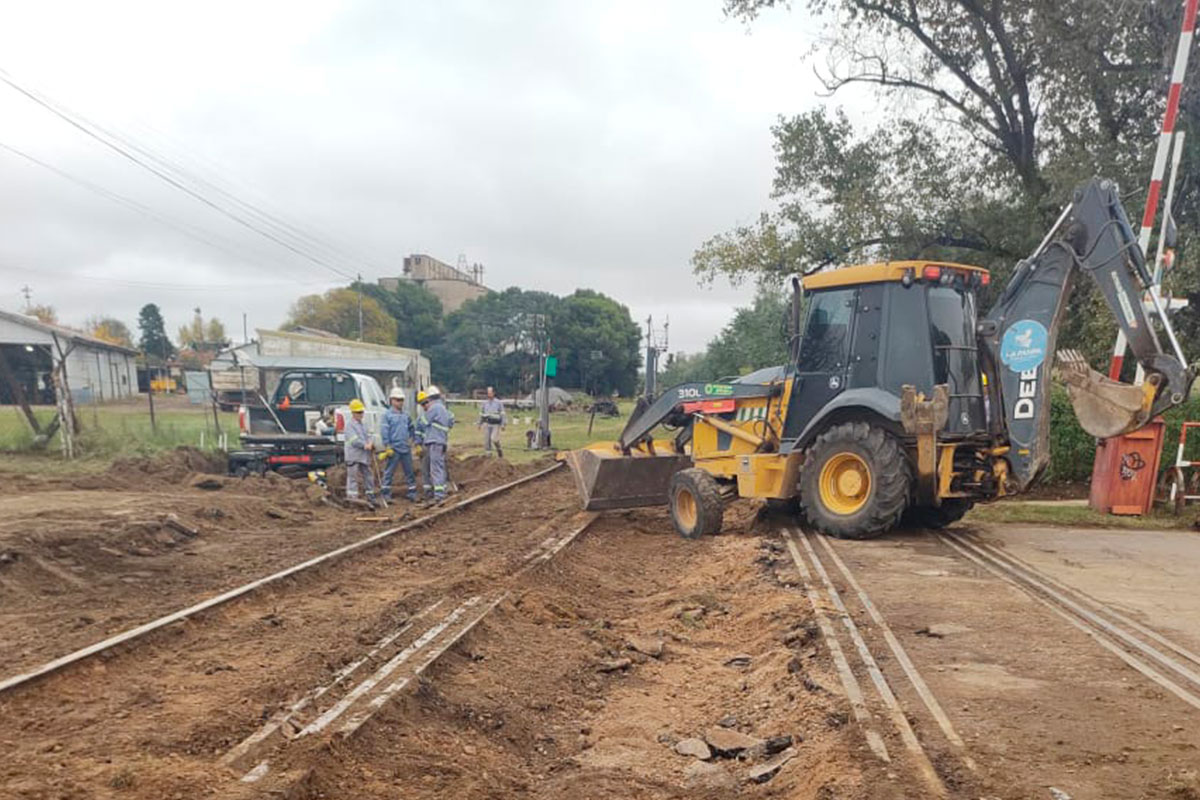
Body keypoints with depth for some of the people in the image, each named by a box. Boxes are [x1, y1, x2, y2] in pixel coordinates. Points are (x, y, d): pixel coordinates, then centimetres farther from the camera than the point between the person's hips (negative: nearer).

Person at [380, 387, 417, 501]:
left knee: (409, 471, 10)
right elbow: (384, 431, -7)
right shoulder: (387, 414, -4)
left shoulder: (406, 415, 12)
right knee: (389, 471, -1)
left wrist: (412, 439, 15)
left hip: (406, 448, 5)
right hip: (394, 449, -5)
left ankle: (412, 491, 18)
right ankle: (386, 493, 5)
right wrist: (387, 446, -12)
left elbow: (411, 428, 21)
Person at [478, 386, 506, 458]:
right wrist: (480, 424, 15)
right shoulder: (485, 403, 9)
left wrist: (503, 424, -9)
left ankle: (499, 450, 7)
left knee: (494, 438, -19)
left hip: (496, 424, -3)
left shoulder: (498, 402, 0)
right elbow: (481, 414, 18)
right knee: (487, 440, 0)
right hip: (487, 424, 3)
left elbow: (502, 414, -2)